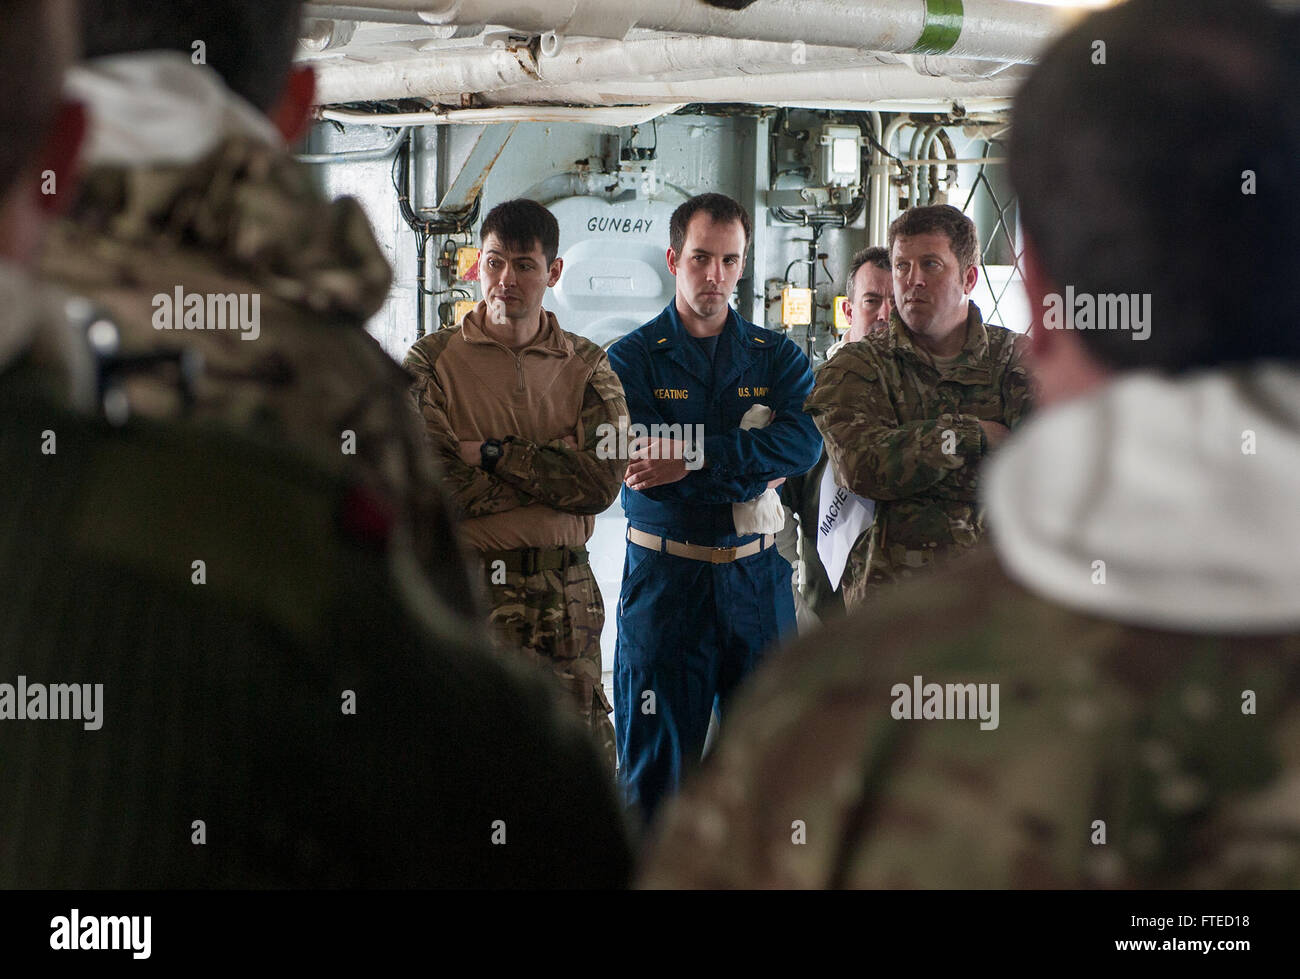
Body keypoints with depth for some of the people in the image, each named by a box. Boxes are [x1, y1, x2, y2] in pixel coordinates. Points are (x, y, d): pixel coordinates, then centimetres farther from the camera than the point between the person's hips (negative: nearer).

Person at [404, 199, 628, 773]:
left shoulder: (588, 367, 11)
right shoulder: (432, 361, 4)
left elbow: (603, 478, -4)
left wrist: (493, 453, -8)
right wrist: (550, 466, -8)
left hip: (565, 596, 2)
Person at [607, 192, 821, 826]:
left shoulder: (777, 357, 9)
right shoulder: (633, 359, 2)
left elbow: (805, 440, -11)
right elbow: (644, 472, -12)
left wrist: (694, 457, -21)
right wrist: (755, 470, -16)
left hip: (757, 580, 3)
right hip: (664, 578, -3)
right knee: (655, 761, 1)